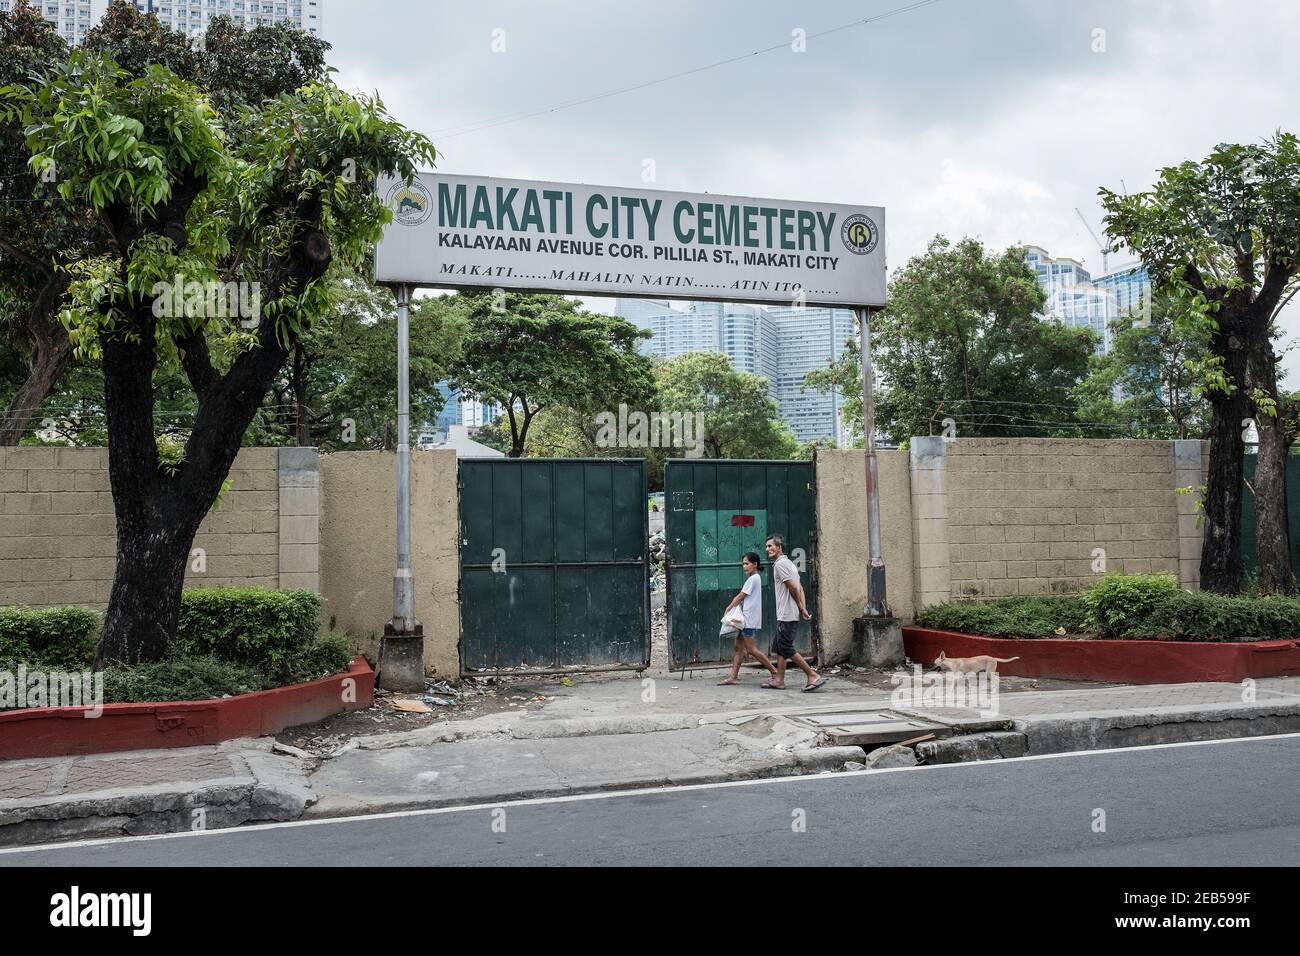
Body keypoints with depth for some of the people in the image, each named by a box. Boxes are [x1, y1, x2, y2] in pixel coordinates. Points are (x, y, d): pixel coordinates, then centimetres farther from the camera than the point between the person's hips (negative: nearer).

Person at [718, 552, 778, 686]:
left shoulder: (753, 578, -12)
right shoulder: (754, 578, 19)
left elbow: (740, 596, -10)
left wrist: (727, 609, -2)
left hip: (750, 619, -10)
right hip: (745, 619, 10)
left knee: (750, 649, -8)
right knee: (739, 647, 6)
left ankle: (774, 671, -2)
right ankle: (733, 677, 5)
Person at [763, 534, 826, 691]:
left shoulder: (780, 564, -13)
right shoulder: (788, 563, 18)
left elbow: (793, 587, -18)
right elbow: (800, 588, 15)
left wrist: (801, 608, -5)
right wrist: (804, 609, 6)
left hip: (786, 615, -10)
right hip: (786, 615, 10)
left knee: (786, 648, -8)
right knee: (779, 647, 13)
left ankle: (813, 676, -7)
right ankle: (779, 680, 15)